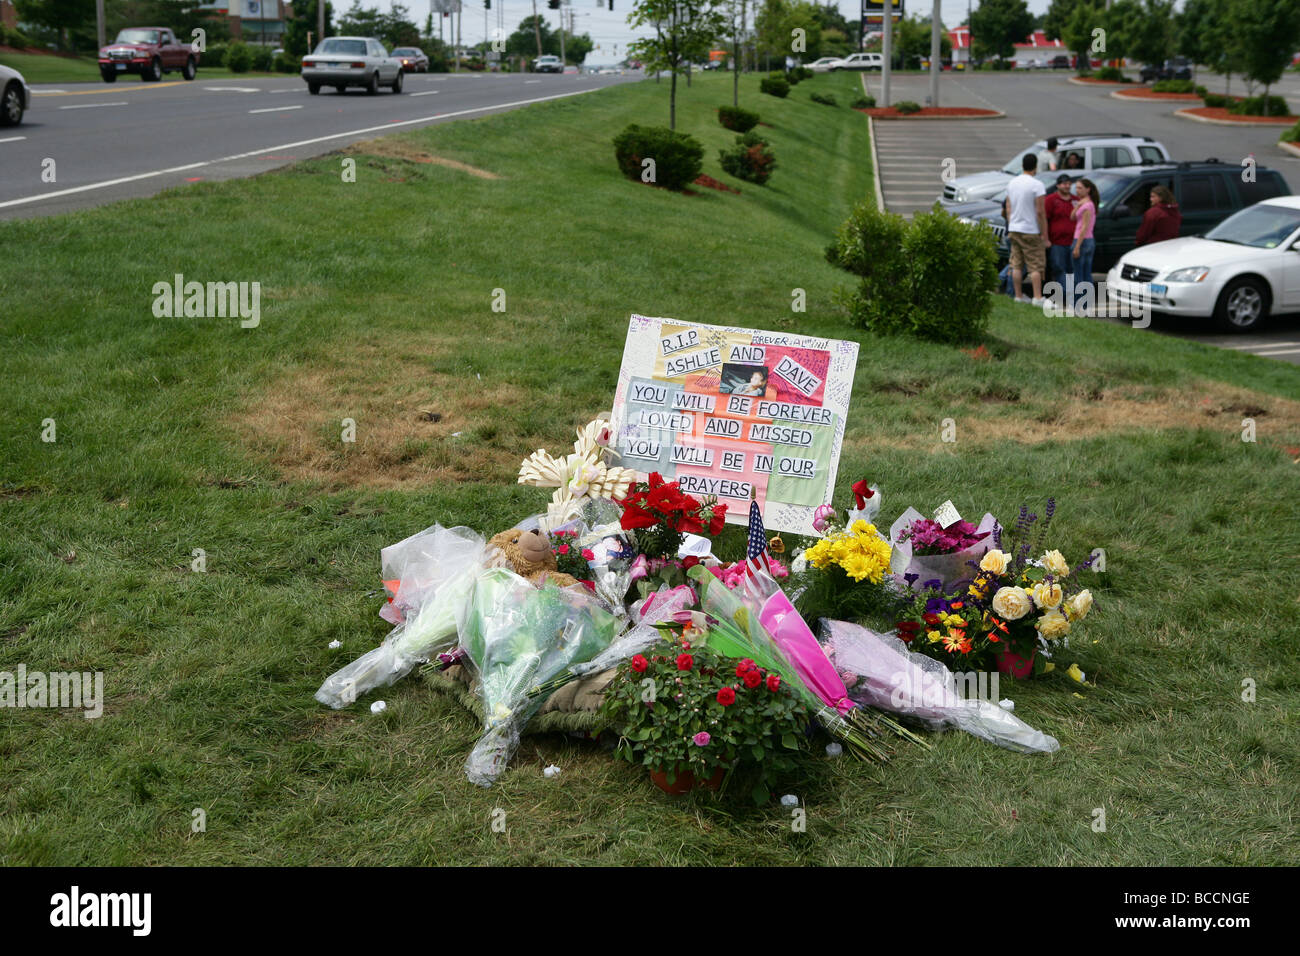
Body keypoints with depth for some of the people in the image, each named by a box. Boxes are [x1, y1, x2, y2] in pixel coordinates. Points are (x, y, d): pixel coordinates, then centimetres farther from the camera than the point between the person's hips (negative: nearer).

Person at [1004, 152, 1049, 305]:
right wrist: (1045, 236, -11)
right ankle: (1037, 297, -3)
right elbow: (1040, 212, -15)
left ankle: (1018, 296, 12)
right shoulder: (1037, 185, -13)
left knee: (1017, 265, 9)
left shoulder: (1012, 183, 6)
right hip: (1031, 231, -6)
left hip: (1014, 230, 6)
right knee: (1036, 266, -1)